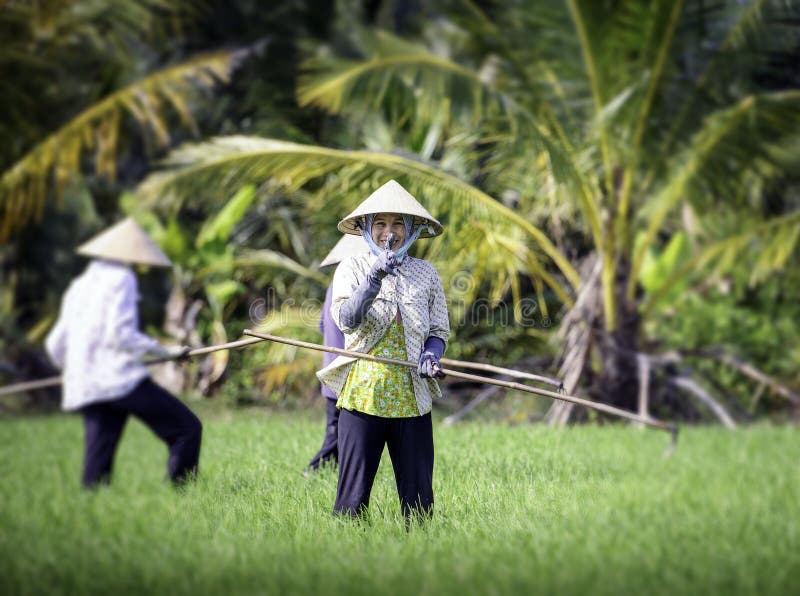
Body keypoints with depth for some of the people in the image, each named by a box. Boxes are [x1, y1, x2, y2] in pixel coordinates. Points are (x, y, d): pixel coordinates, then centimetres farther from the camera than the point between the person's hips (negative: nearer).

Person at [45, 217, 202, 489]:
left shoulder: (79, 286, 18)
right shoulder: (122, 279, -2)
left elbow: (56, 344, 20)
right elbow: (119, 334, -14)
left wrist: (72, 369, 39)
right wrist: (164, 351, -8)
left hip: (85, 386, 7)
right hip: (122, 378, -7)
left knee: (97, 467, 5)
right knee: (187, 428, -1)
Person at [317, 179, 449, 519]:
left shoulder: (425, 274, 12)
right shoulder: (352, 268, 5)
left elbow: (439, 332, 15)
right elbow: (346, 319, -10)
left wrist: (430, 355, -6)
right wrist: (374, 280, -22)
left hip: (411, 398, 2)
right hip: (363, 393, -2)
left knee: (418, 500, 2)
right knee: (353, 496, -4)